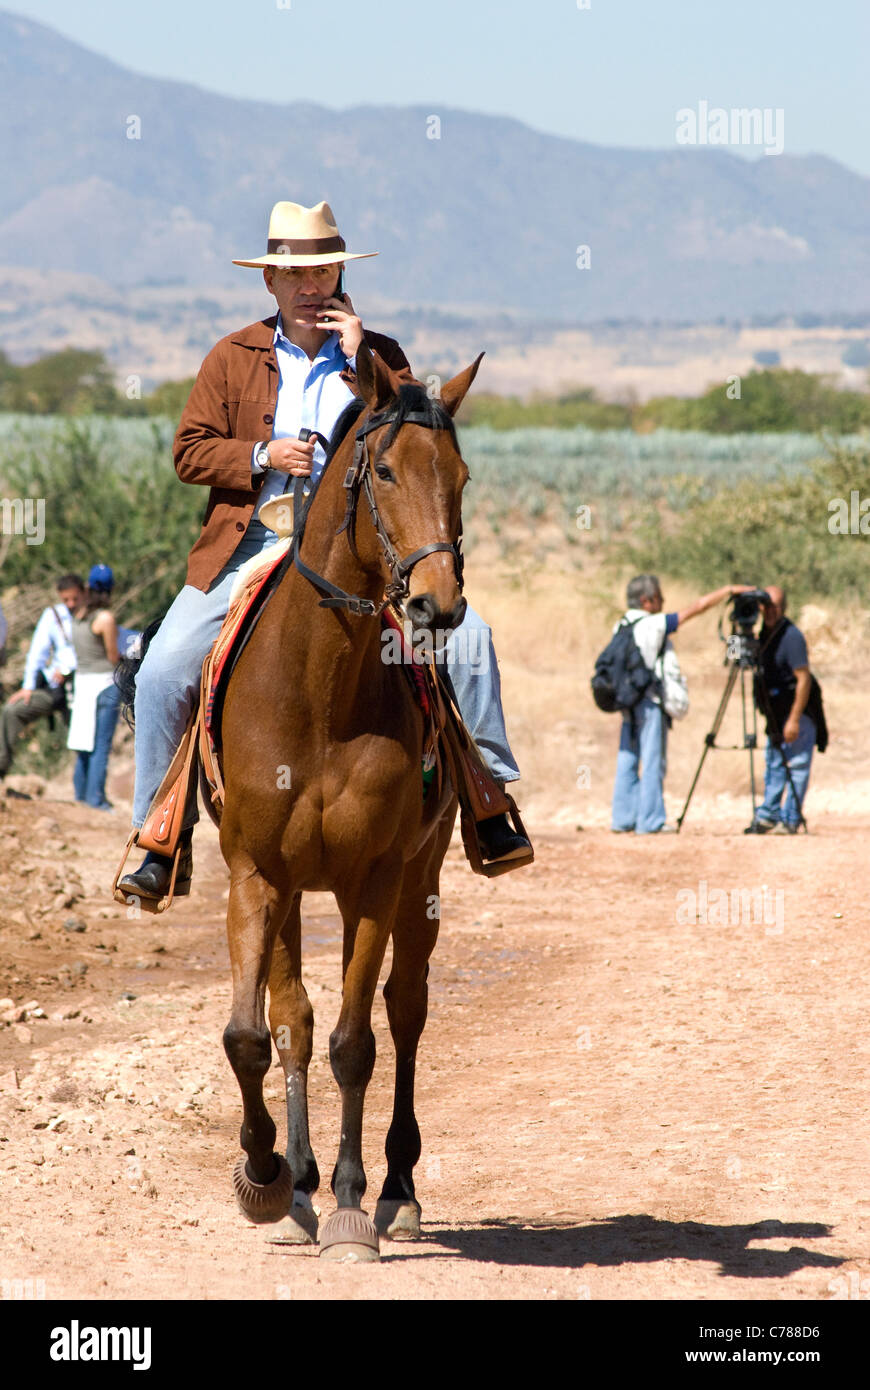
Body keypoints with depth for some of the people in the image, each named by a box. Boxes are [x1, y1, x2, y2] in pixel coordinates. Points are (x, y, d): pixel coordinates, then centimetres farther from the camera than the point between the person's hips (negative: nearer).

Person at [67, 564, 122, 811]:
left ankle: (81, 795, 17)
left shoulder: (79, 612, 5)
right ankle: (96, 798, -5)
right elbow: (113, 656, -8)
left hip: (82, 680, 7)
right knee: (101, 745, -4)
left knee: (86, 744, 14)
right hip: (104, 682, -7)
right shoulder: (105, 618, -15)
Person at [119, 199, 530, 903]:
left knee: (466, 634, -18)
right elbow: (190, 451, 4)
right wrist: (263, 456, -13)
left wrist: (358, 362, -12)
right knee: (163, 673, -13)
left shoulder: (379, 355, 7)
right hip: (253, 542, 0)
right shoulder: (234, 357, 8)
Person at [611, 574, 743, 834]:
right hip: (650, 702, -7)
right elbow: (697, 607, -10)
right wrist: (729, 589, -1)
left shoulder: (620, 626, 8)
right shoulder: (653, 625, -13)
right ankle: (650, 821, -1)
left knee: (627, 760, 10)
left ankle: (622, 818, 12)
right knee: (653, 762, -2)